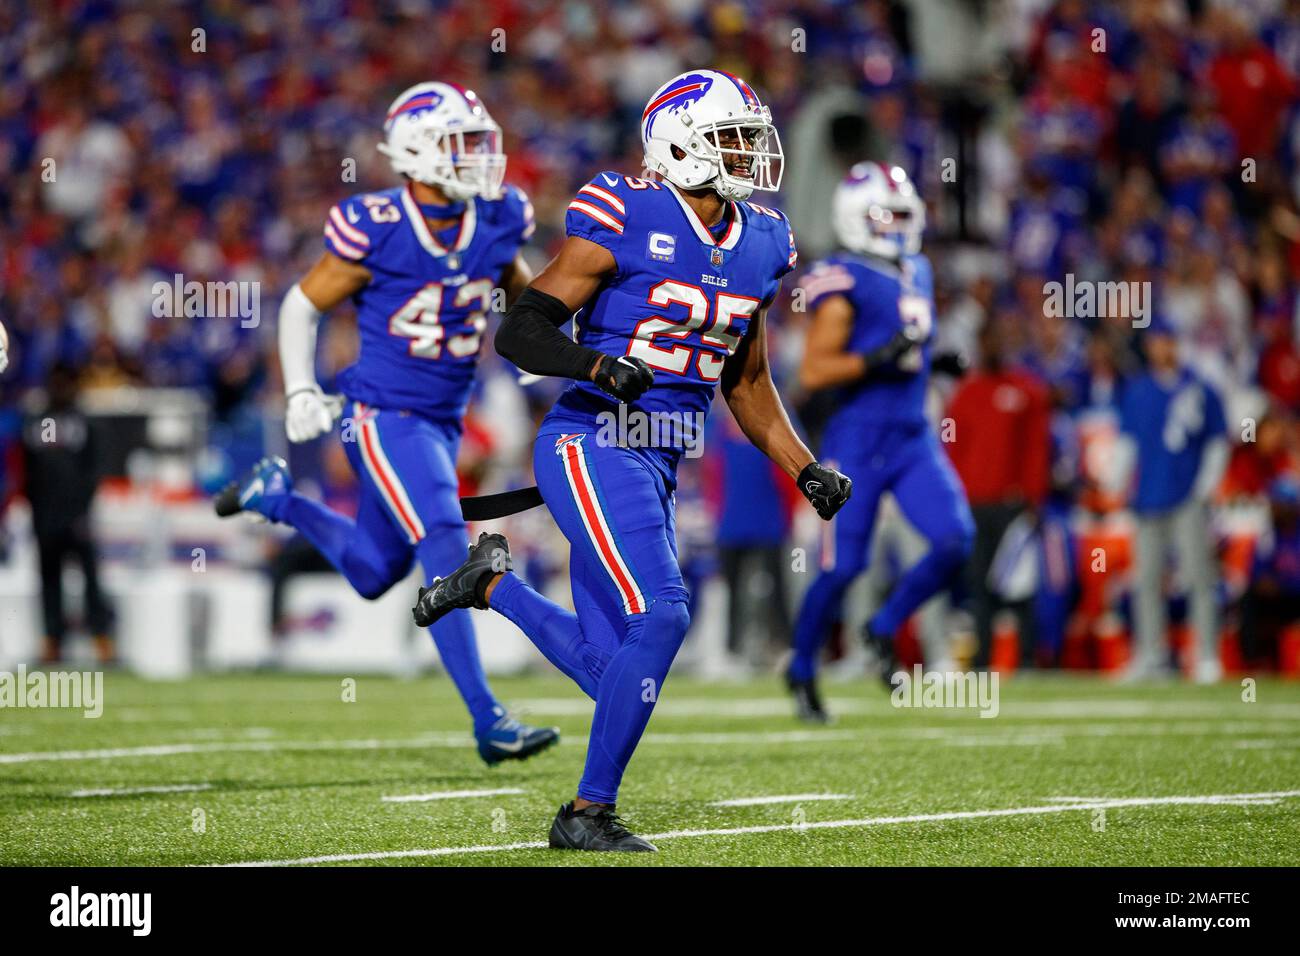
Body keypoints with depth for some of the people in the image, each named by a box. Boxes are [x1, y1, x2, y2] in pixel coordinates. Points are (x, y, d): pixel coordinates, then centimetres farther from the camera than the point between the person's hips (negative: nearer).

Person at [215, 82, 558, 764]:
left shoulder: (494, 223, -3)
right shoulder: (376, 230, -17)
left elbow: (519, 289, 19)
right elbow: (303, 305, -4)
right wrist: (301, 392, -11)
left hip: (442, 421, 6)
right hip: (383, 417, -6)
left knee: (373, 573, 15)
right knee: (447, 552, -20)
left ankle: (275, 496, 40)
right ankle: (487, 720, -18)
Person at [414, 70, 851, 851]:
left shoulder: (757, 246, 11)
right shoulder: (624, 223, -11)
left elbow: (748, 383, 22)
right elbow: (520, 331, -12)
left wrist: (807, 470, 12)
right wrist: (601, 365, -29)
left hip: (660, 464, 8)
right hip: (593, 444, -8)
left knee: (609, 665, 6)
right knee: (661, 616, -19)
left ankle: (492, 581, 32)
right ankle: (590, 812, -6)